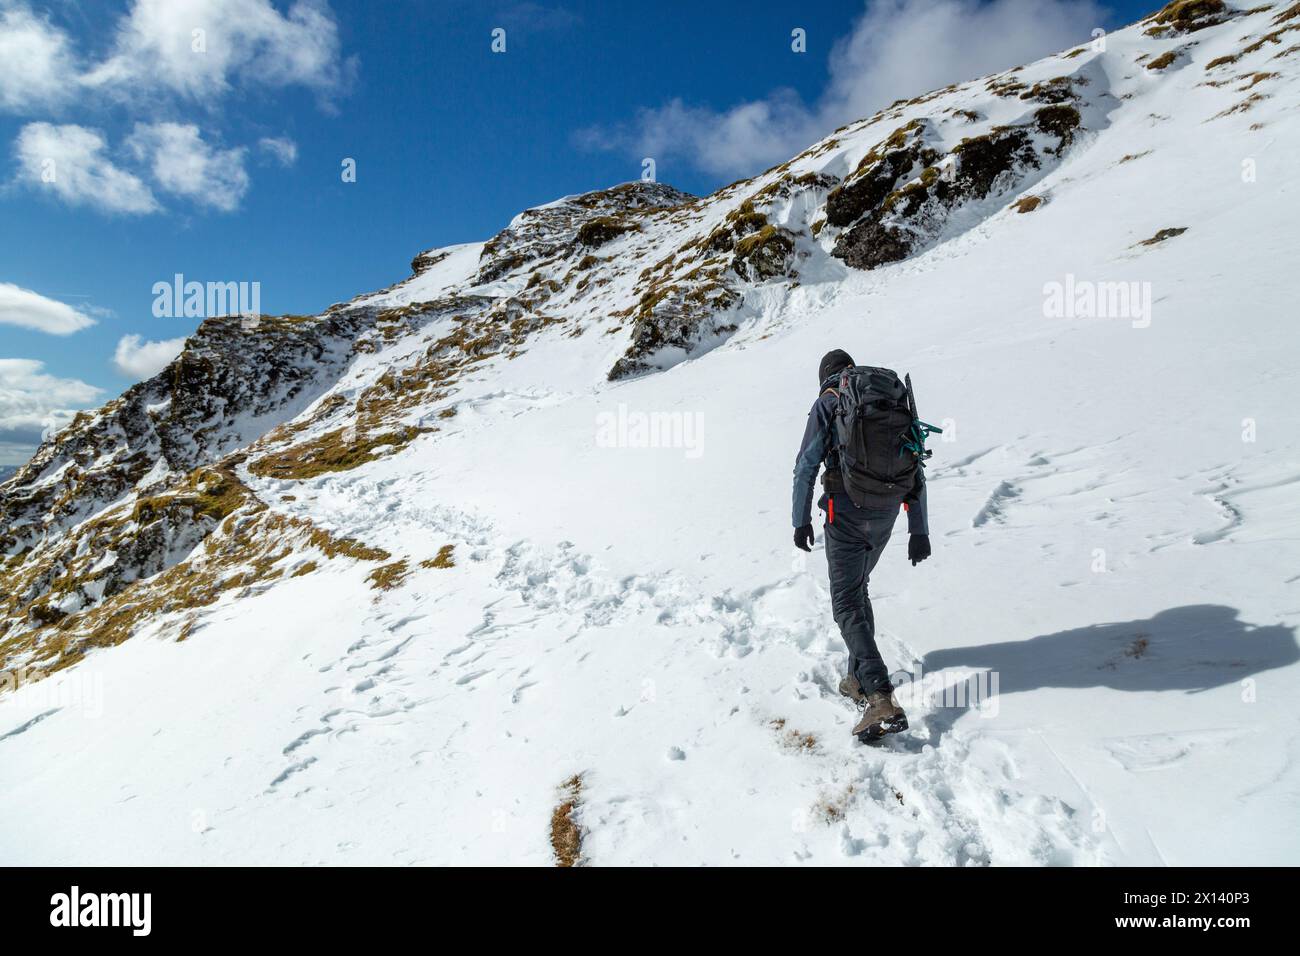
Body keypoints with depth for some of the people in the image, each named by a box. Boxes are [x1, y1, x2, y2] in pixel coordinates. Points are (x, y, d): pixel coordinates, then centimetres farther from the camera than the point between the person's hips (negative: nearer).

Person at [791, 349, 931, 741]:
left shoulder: (827, 404, -2)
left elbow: (806, 466, -8)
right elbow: (915, 471, 11)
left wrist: (801, 520, 0)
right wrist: (919, 530, 12)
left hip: (845, 517, -6)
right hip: (885, 516, 6)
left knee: (847, 605, -3)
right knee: (857, 589, 24)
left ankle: (883, 700, -15)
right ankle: (859, 679, 27)